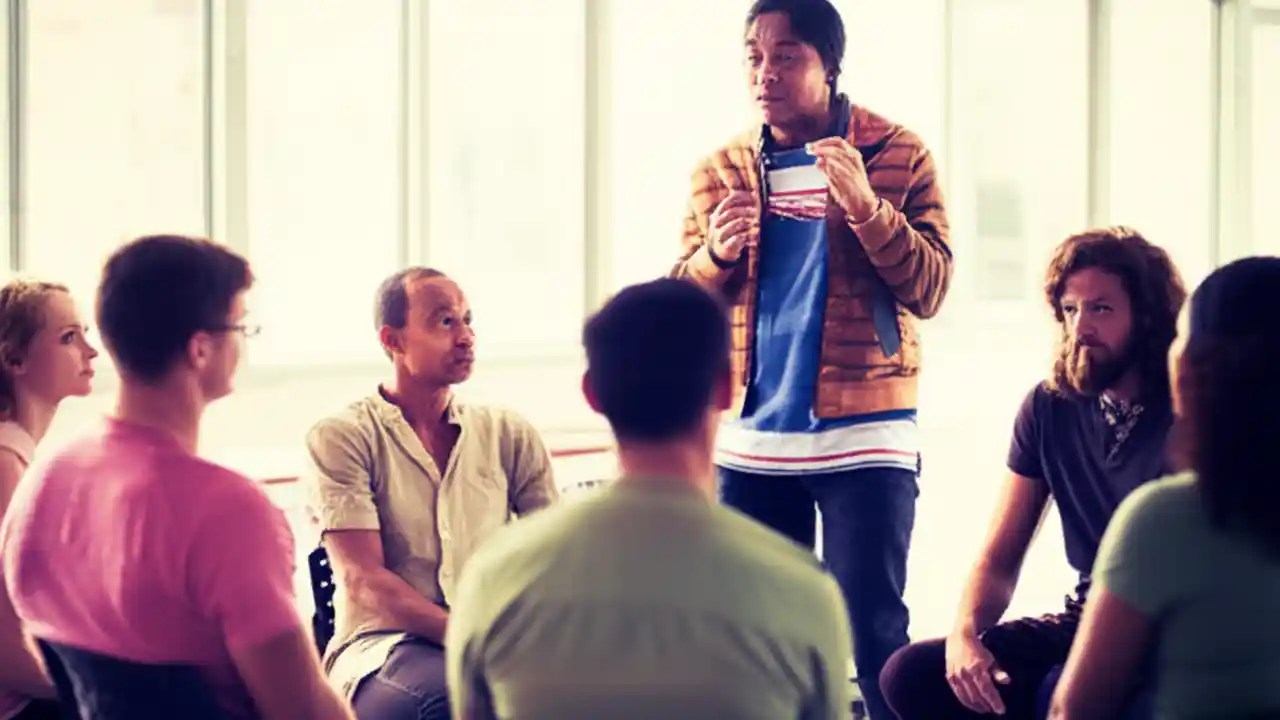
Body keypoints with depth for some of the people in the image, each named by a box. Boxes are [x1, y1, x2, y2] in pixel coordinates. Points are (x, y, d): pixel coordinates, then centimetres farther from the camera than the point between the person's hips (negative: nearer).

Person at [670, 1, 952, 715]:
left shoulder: (899, 153, -1)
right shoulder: (722, 169, 8)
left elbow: (931, 288, -9)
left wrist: (864, 205, -21)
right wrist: (716, 255, -14)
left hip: (864, 436, -4)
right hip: (751, 439, 4)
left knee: (874, 630, -7)